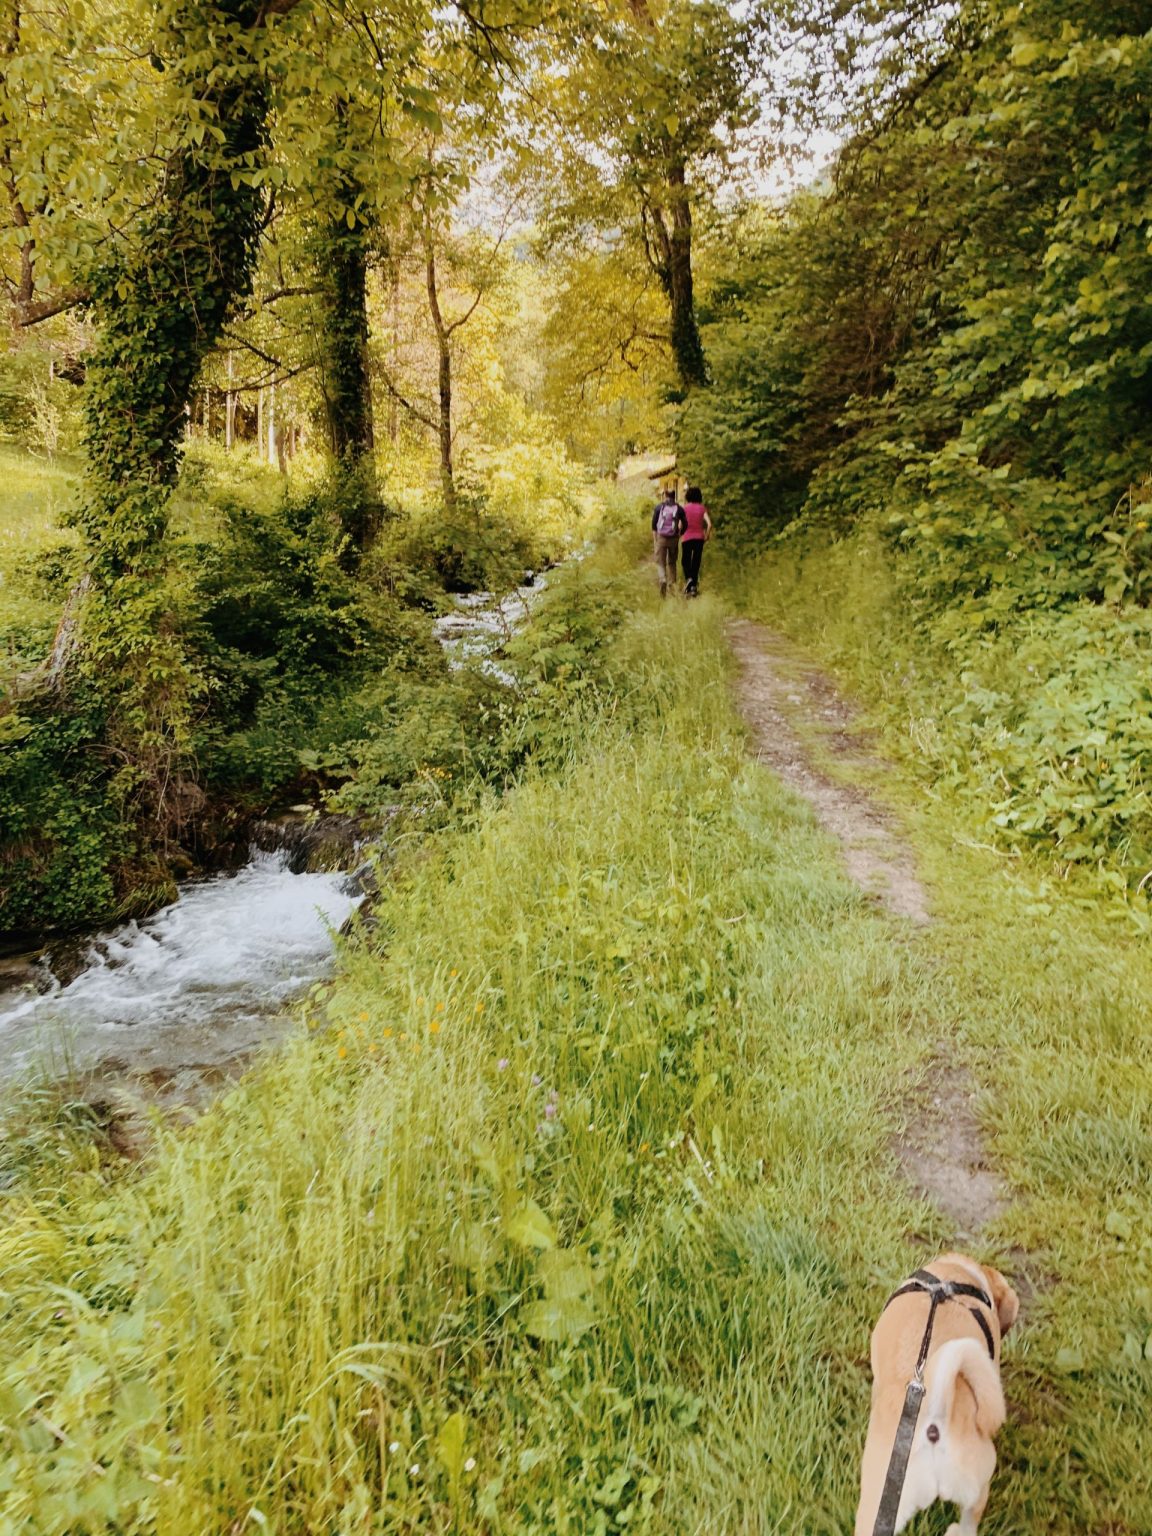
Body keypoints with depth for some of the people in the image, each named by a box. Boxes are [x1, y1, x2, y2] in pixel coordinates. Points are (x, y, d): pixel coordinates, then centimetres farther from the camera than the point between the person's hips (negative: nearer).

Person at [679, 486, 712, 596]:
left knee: (686, 561, 9)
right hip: (699, 538, 2)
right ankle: (694, 587, 11)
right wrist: (707, 536, 6)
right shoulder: (702, 508, 0)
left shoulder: (685, 508, -4)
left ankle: (688, 578, -19)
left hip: (687, 538, -2)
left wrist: (680, 534, 6)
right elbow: (709, 524, -7)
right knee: (696, 562, 10)